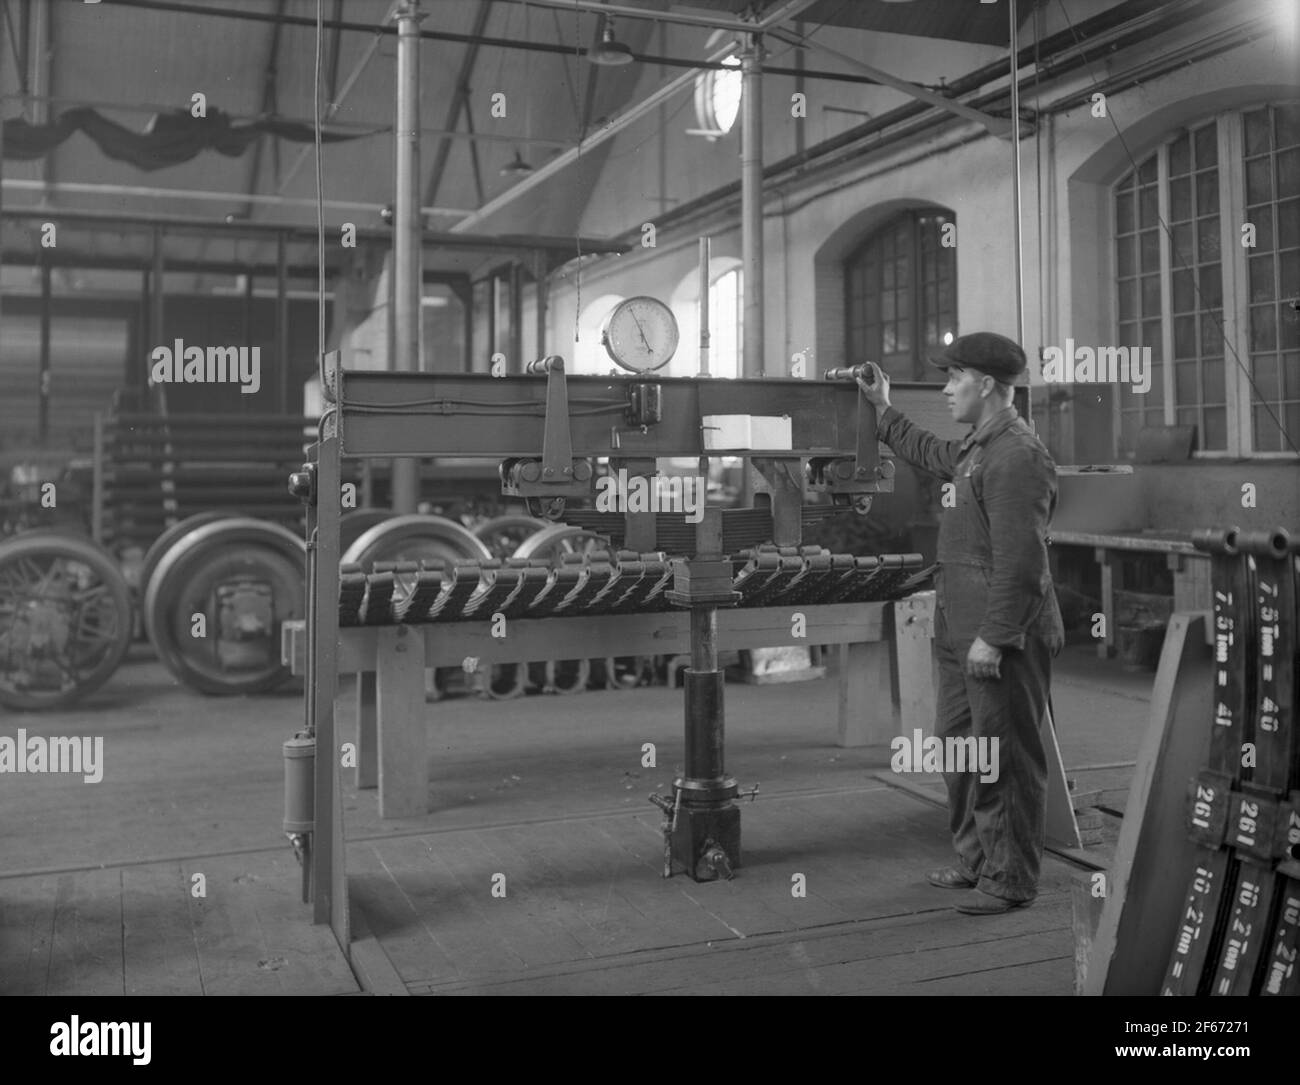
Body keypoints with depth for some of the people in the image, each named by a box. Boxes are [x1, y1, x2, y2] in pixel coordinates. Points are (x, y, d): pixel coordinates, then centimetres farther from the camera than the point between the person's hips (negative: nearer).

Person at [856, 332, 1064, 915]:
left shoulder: (1017, 457, -17)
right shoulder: (977, 449, 16)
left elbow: (1019, 560, -23)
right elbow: (931, 454, 40)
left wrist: (994, 637, -24)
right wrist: (884, 411, 42)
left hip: (1002, 641, -11)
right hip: (962, 635, 11)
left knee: (1004, 758, -1)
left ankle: (1009, 881, 11)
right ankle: (976, 860, 32)